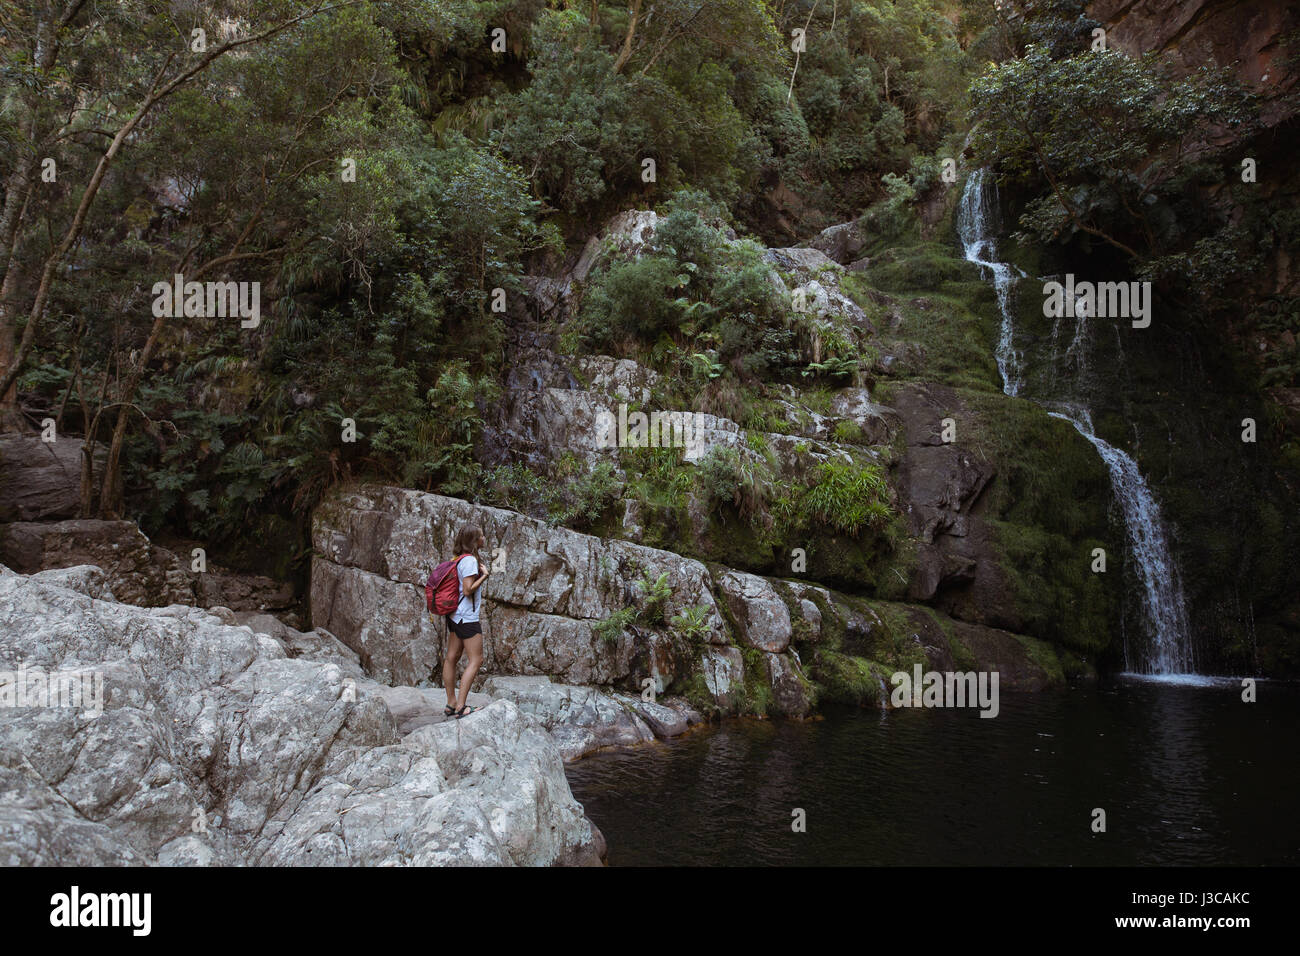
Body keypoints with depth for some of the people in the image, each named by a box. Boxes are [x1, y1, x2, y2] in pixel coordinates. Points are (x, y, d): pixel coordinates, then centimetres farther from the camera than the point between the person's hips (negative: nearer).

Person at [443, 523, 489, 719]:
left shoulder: (459, 559, 12)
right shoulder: (470, 560, -16)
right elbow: (468, 590, -21)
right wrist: (484, 575, -12)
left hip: (455, 616, 10)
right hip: (467, 617, -10)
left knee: (452, 658, 11)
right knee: (476, 660, -5)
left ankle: (451, 703, 19)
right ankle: (461, 707, -7)